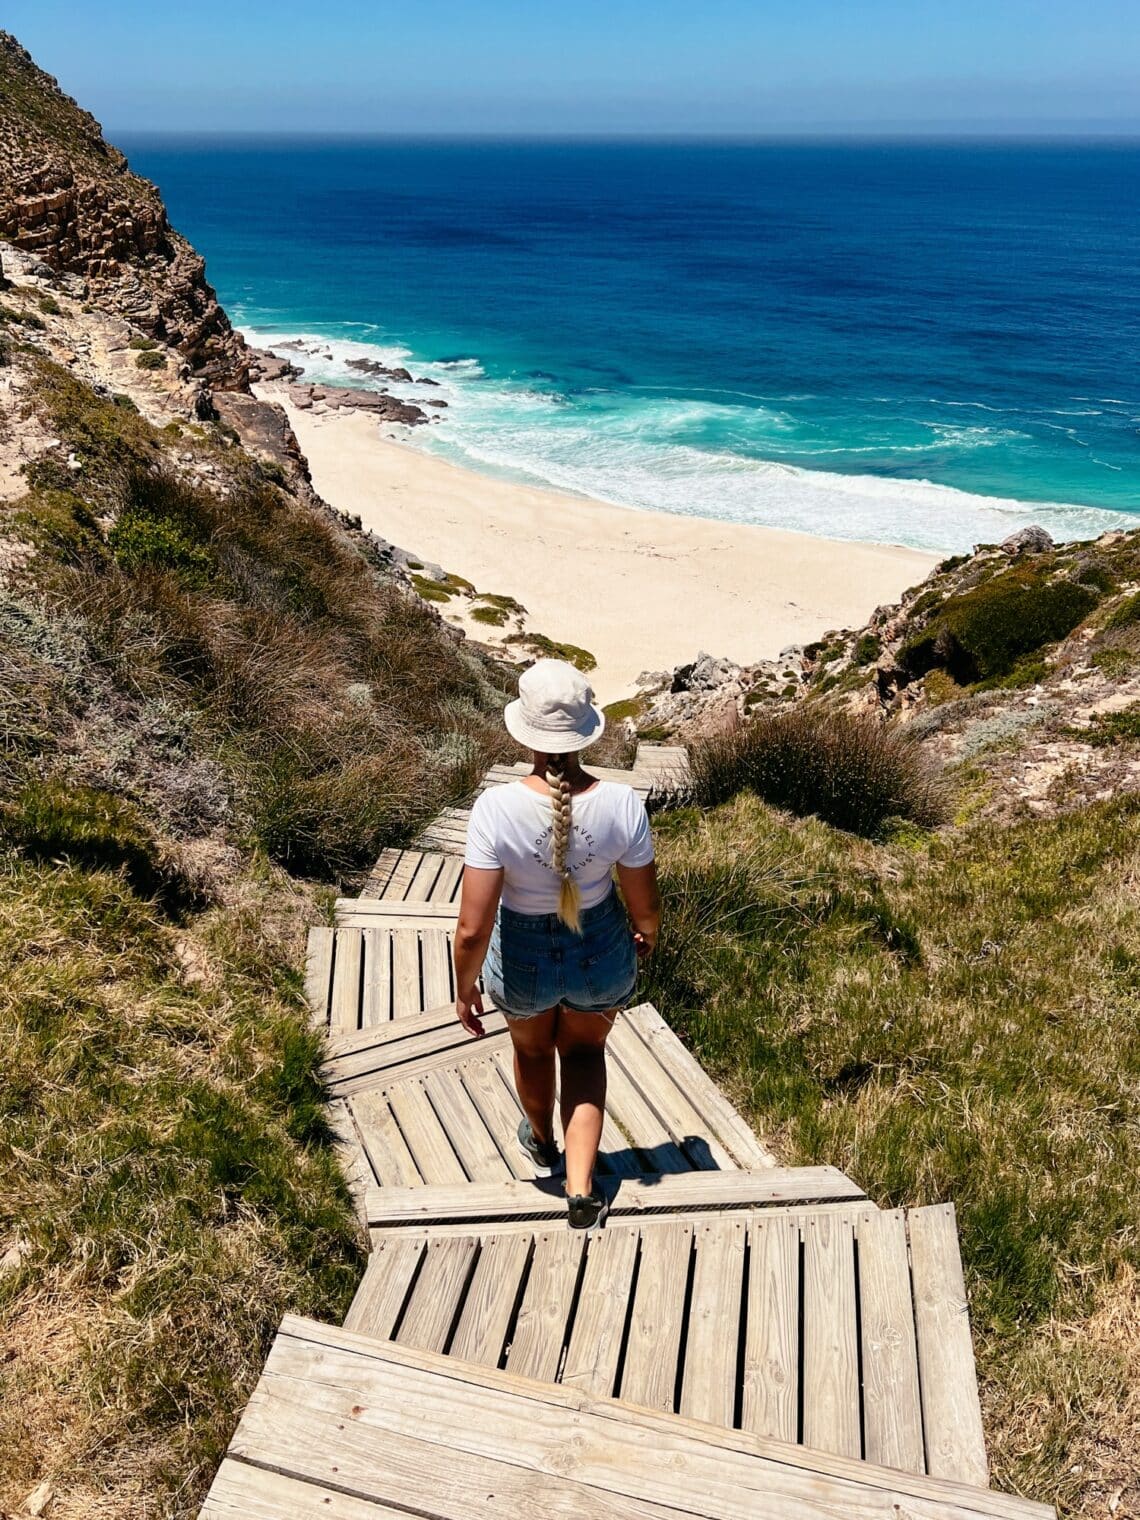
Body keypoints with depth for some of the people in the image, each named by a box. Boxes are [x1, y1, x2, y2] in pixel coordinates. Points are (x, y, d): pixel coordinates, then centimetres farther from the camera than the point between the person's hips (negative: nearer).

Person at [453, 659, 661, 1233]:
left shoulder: (497, 807, -29)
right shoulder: (621, 803, -24)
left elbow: (472, 928, -25)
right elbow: (645, 907, -11)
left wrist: (464, 989, -6)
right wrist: (646, 932, 13)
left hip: (523, 959, 0)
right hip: (602, 957, 1)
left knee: (532, 1047, 33)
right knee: (584, 1051, 32)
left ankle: (542, 1142, 62)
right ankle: (582, 1188, 26)